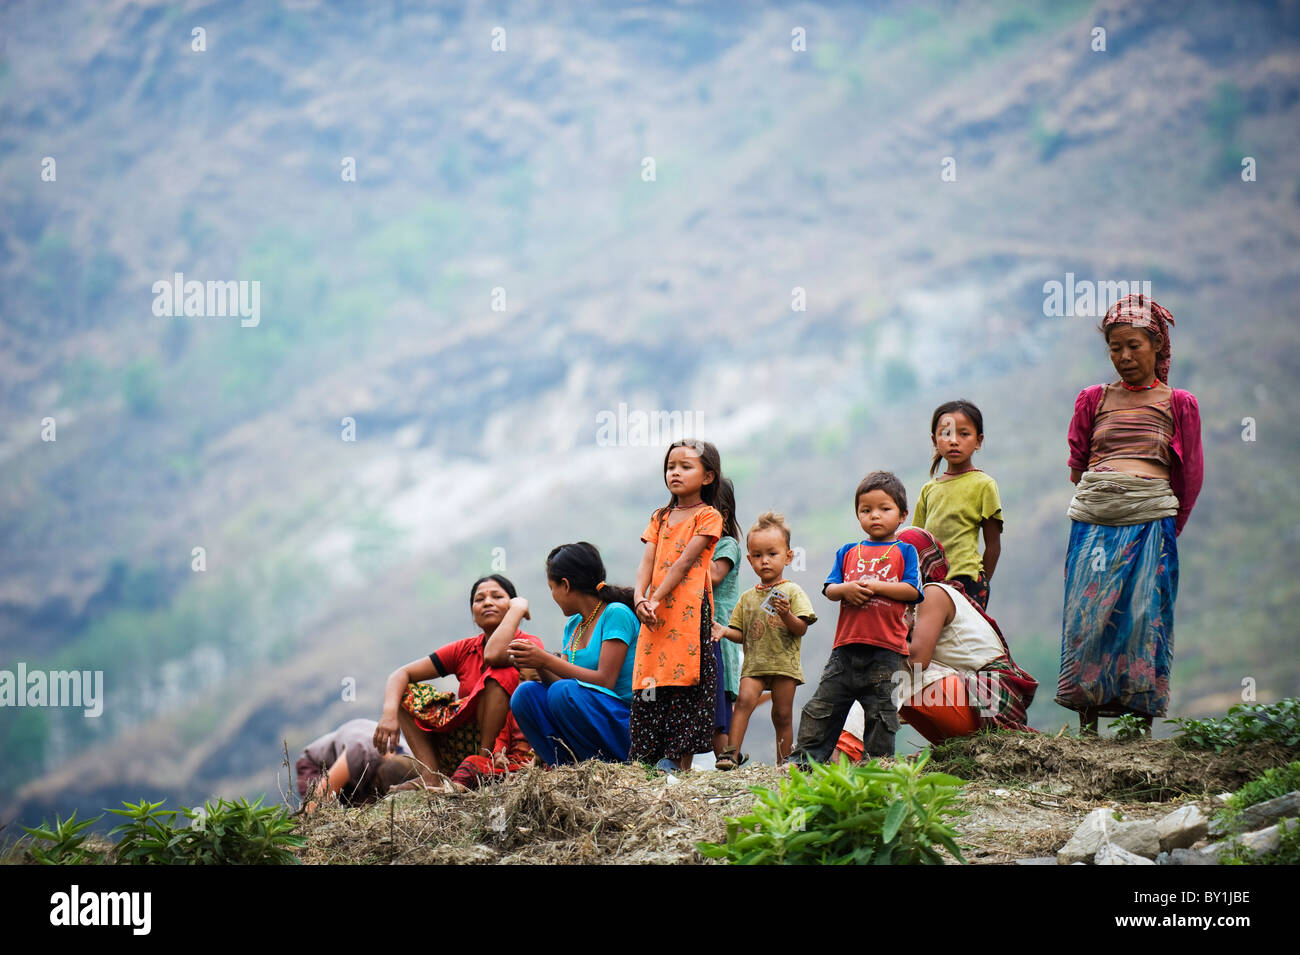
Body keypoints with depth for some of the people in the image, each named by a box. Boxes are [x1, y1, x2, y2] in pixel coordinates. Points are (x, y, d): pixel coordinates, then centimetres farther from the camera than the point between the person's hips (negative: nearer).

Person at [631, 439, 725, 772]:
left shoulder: (708, 516, 1)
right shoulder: (660, 517, 19)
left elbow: (685, 561, -9)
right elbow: (647, 562, 8)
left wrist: (656, 599, -15)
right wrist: (640, 599, -10)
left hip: (689, 611, -6)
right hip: (654, 615, 6)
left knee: (686, 681, -6)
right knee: (649, 684, 2)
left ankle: (679, 759, -6)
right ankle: (647, 758, 3)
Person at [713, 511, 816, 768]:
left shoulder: (792, 592, 2)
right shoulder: (747, 598, 14)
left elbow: (801, 629, -4)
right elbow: (741, 633, 16)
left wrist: (787, 615, -21)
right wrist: (725, 631, -3)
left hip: (784, 663, -2)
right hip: (754, 663, 2)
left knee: (782, 714, 1)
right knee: (744, 700, -19)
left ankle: (783, 762, 9)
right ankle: (731, 752, -22)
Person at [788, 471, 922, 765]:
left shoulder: (904, 551, 6)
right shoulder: (848, 552, 16)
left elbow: (912, 591, -5)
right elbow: (829, 588, 11)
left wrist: (875, 587, -13)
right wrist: (845, 589, -11)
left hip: (886, 649, -3)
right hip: (847, 644, 3)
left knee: (880, 711, 2)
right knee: (823, 705, 3)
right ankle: (804, 758, 6)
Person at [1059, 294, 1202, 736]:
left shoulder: (1179, 404, 10)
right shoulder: (1093, 399, 15)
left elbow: (1190, 476, 12)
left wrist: (1166, 526, 11)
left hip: (1151, 522, -2)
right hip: (1093, 517, 2)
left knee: (1145, 616, -4)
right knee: (1089, 614, -3)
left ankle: (1143, 726, -2)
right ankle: (1087, 725, 1)